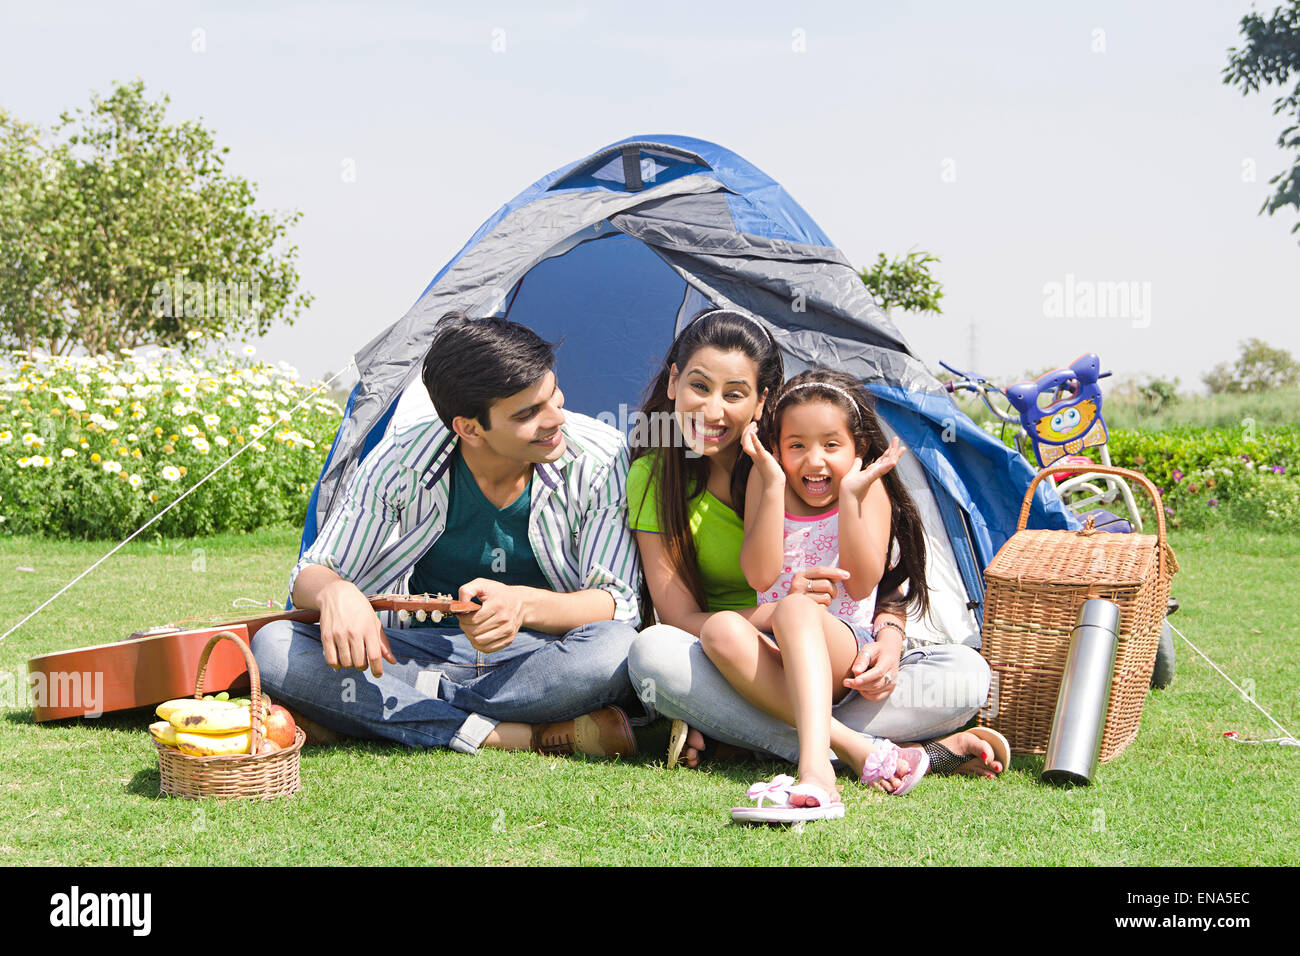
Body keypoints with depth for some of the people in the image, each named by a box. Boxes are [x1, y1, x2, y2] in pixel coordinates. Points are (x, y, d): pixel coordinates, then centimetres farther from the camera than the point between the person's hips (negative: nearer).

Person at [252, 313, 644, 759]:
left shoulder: (599, 460, -14)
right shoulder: (402, 460, -11)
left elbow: (620, 603, -13)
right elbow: (311, 574, -4)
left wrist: (526, 604, -35)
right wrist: (334, 592, -31)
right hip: (423, 651, 2)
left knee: (616, 648, -36)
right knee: (272, 648, -24)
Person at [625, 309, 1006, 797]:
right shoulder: (653, 478, -7)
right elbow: (681, 619, -14)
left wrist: (889, 640, -23)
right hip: (730, 672, -1)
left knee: (967, 673, -24)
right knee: (653, 652, -34)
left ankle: (728, 733, -29)